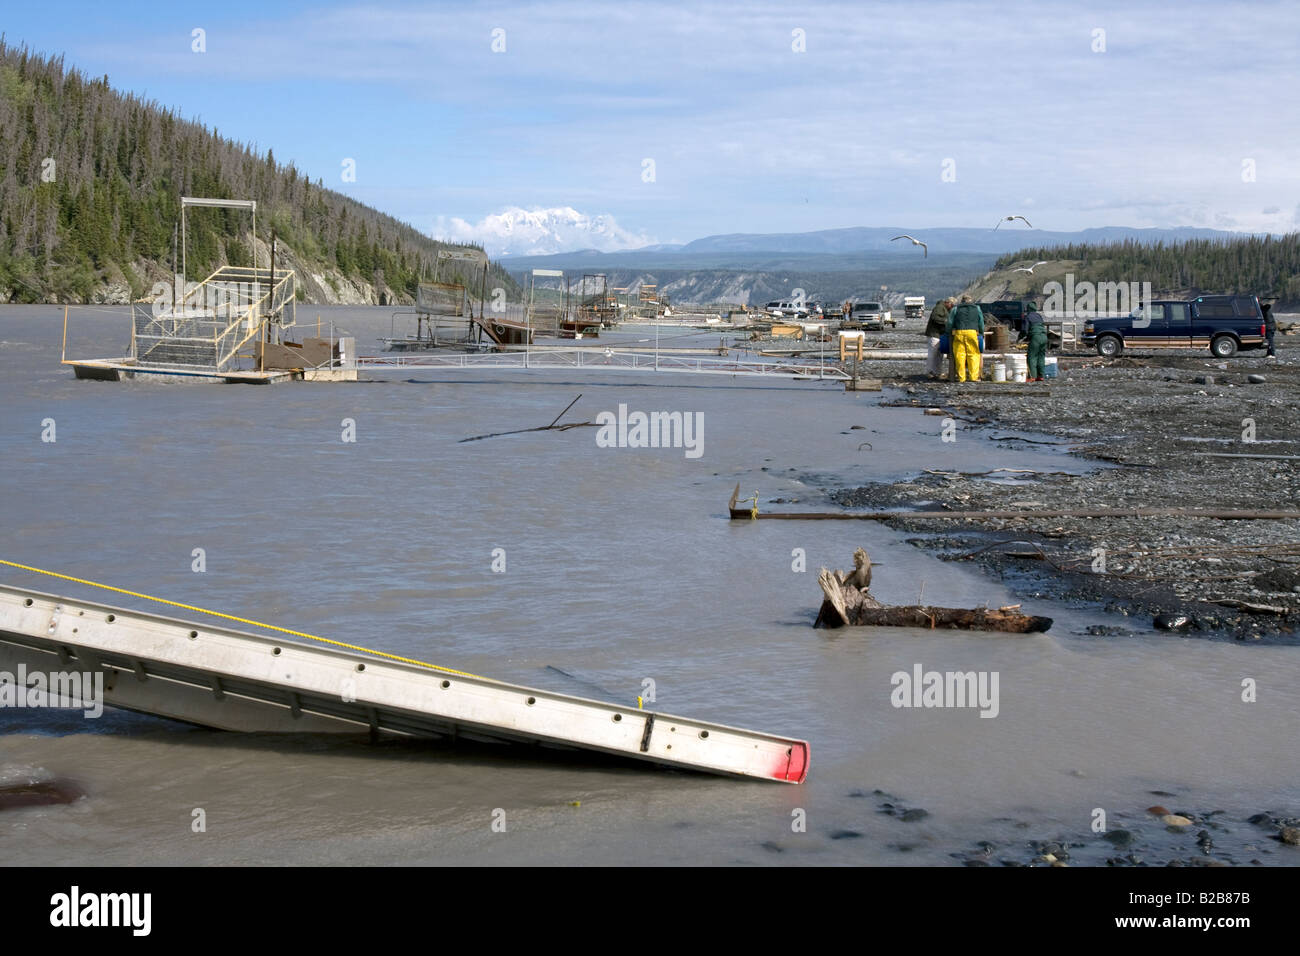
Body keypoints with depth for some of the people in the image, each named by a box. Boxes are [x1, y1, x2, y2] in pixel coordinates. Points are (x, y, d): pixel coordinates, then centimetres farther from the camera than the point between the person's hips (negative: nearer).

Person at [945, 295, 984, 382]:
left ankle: (961, 377, 1)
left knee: (960, 355, 2)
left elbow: (949, 323, 10)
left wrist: (949, 333, 23)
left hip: (959, 333, 0)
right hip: (972, 332, 0)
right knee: (973, 355, 2)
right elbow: (981, 323, 19)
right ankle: (973, 376, -4)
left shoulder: (955, 309, 16)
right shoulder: (977, 309, 19)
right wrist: (981, 333, 31)